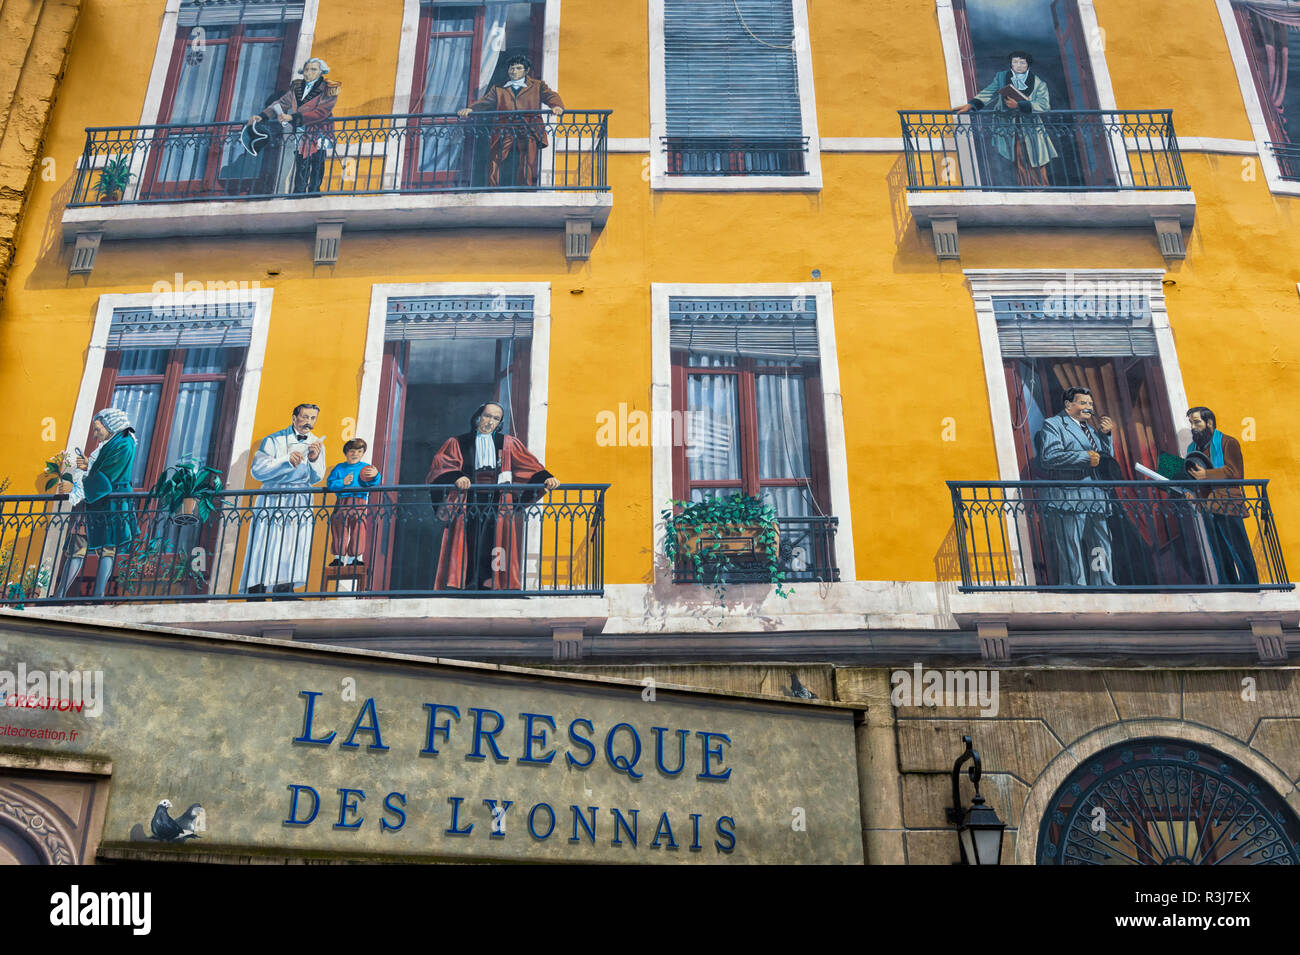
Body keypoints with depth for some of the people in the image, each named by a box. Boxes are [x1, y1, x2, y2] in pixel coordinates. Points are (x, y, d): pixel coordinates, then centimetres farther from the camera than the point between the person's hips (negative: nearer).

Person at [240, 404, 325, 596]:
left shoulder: (317, 445, 14)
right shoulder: (273, 441, 3)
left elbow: (316, 479, 5)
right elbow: (257, 471, -8)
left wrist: (314, 459, -15)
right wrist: (287, 460, -17)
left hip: (301, 507, 3)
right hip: (272, 504, -3)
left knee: (292, 557, -3)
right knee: (263, 555, -8)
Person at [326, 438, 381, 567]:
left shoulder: (366, 468, 11)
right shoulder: (339, 468, 14)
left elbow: (372, 483, -4)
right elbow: (330, 483, 3)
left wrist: (375, 475, -28)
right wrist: (343, 482, -15)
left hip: (359, 503, -1)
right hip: (341, 503, 2)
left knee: (358, 527, -10)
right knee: (339, 527, 0)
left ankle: (355, 557, -3)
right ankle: (339, 557, 9)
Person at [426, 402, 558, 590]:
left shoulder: (508, 444, 20)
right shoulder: (457, 444, 16)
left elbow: (530, 466, 10)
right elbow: (440, 466, 1)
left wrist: (546, 478, -10)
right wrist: (456, 478, -20)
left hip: (497, 506, 1)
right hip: (467, 506, 0)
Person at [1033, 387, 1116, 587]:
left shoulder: (1091, 429, 25)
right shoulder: (1053, 425, 0)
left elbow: (1107, 458, 24)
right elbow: (1049, 457, -15)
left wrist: (1105, 435, 9)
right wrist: (1085, 458, -14)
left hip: (1095, 500, 8)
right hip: (1067, 498, -8)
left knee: (1101, 547, 7)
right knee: (1071, 553, -8)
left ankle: (1104, 586, 12)